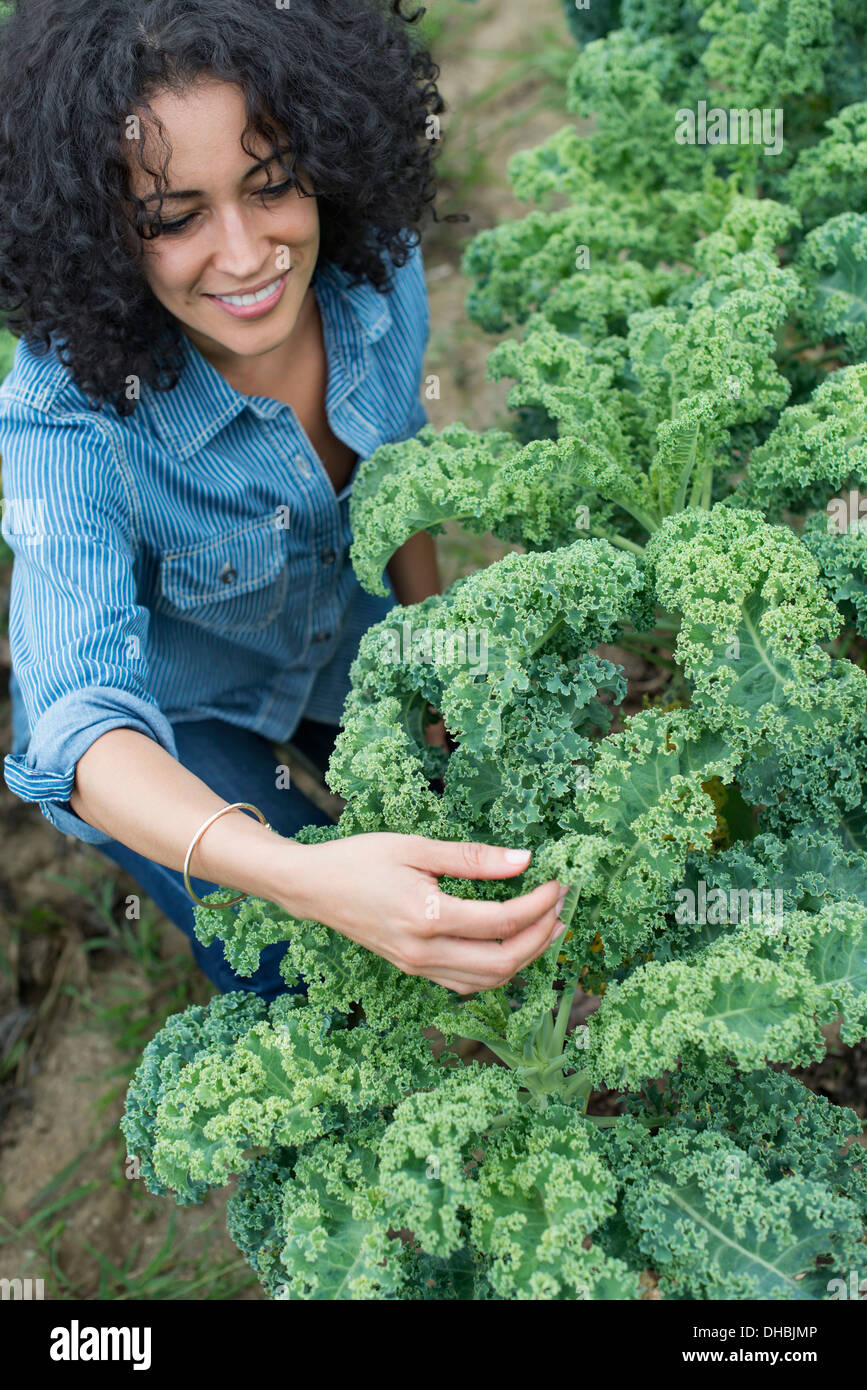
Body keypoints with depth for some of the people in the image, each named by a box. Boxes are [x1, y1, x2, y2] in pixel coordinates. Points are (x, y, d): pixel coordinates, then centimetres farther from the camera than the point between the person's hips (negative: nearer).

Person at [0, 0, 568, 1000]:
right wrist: (307, 877, -66)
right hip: (167, 712, -4)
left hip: (350, 648, 5)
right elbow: (85, 719, -48)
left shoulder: (377, 268, -24)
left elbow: (399, 464, -3)